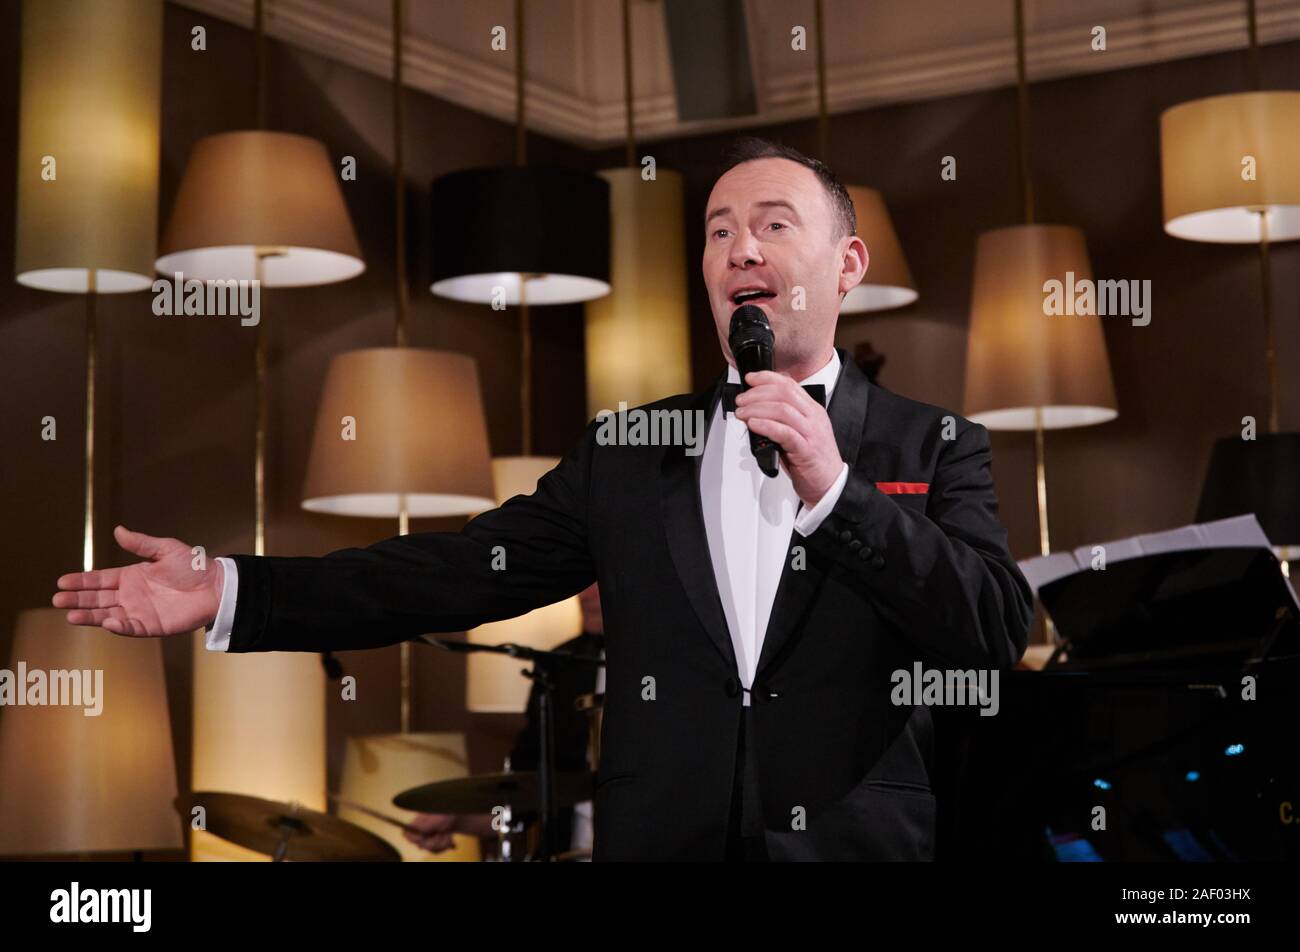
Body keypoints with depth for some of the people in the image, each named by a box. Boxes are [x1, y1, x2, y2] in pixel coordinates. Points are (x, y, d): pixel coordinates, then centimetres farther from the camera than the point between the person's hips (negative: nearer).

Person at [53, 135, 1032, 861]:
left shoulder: (935, 446, 1)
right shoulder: (629, 449, 8)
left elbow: (998, 631, -11)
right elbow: (464, 567, 1)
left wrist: (834, 490, -20)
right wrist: (231, 593, -7)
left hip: (858, 841, -2)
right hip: (660, 835, 2)